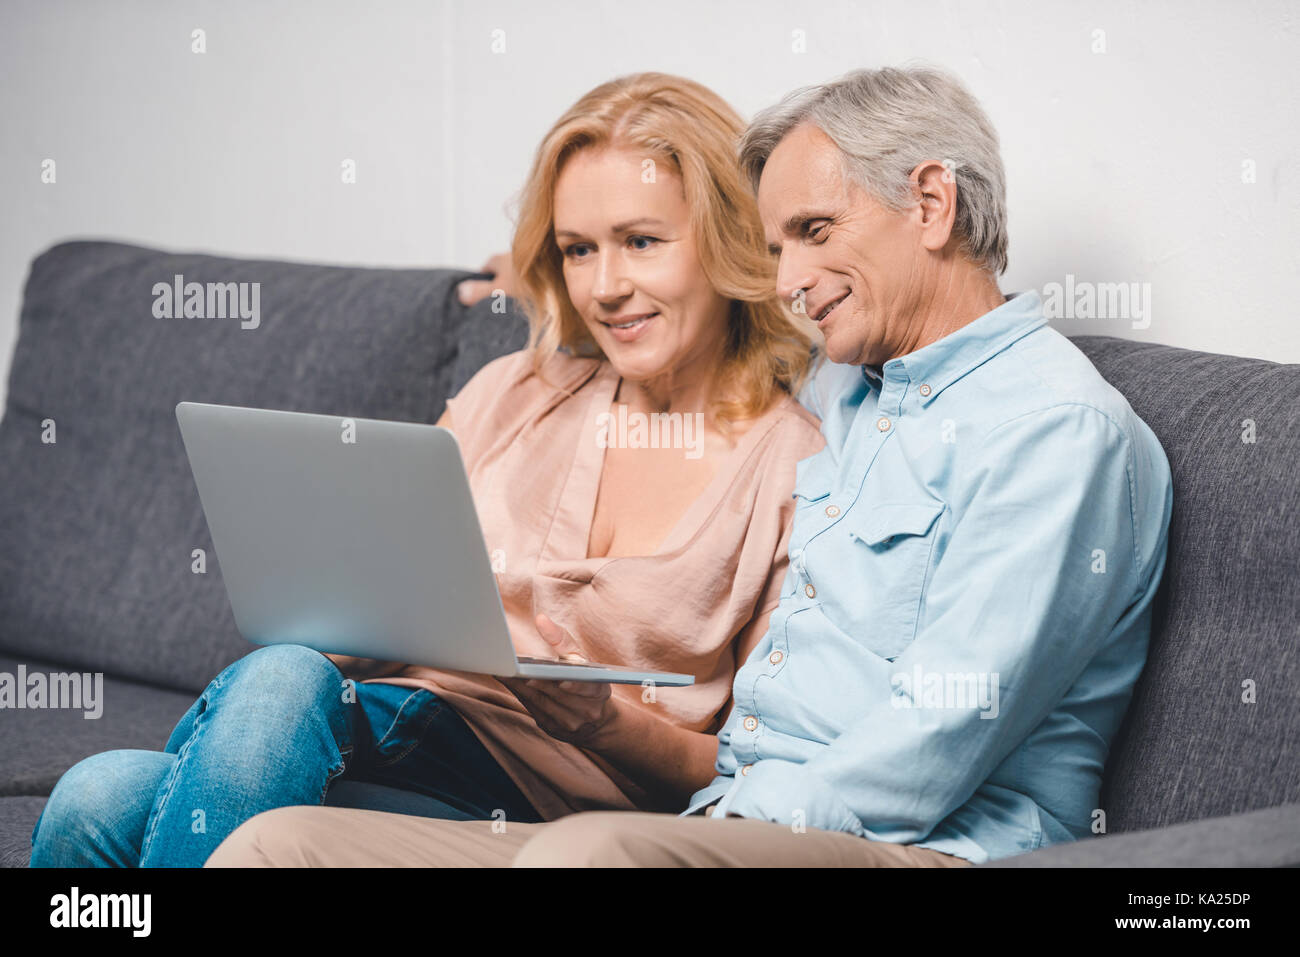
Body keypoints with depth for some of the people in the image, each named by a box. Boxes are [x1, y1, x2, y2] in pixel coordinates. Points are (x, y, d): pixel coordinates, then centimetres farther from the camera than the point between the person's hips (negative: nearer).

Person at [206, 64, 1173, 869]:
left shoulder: (1059, 425, -5)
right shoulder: (852, 396, 25)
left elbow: (942, 740, -16)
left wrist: (736, 825, -16)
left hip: (918, 847, -8)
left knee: (592, 850, -42)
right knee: (278, 843, -10)